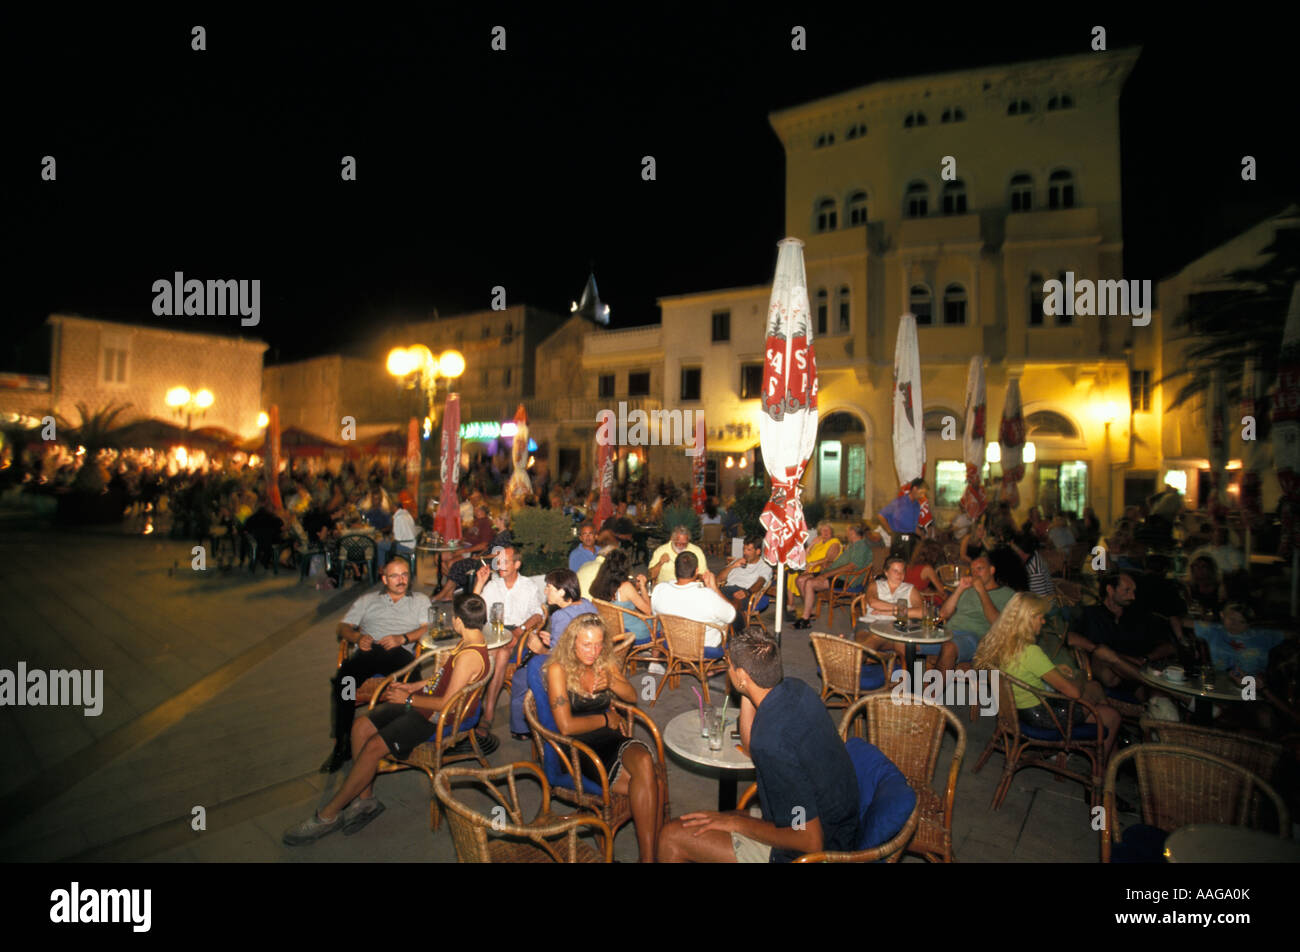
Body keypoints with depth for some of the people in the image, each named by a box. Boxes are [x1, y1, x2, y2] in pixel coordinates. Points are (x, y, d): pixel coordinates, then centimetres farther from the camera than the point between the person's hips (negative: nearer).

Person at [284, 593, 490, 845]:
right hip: (422, 700, 10)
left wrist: (409, 699, -14)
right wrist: (416, 685, 10)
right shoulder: (467, 643, 7)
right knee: (361, 727, 0)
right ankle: (366, 798, 9)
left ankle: (327, 816, 0)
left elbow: (446, 703, -26)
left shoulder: (470, 656, -26)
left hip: (436, 719, -10)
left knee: (374, 747, -18)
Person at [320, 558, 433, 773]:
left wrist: (402, 638, -10)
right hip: (368, 650, 2)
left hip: (398, 652, -2)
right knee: (344, 678, -32)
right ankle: (342, 744, -22)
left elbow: (428, 628, 8)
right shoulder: (368, 600, 29)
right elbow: (344, 626, 20)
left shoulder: (420, 600, 23)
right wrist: (357, 637, -3)